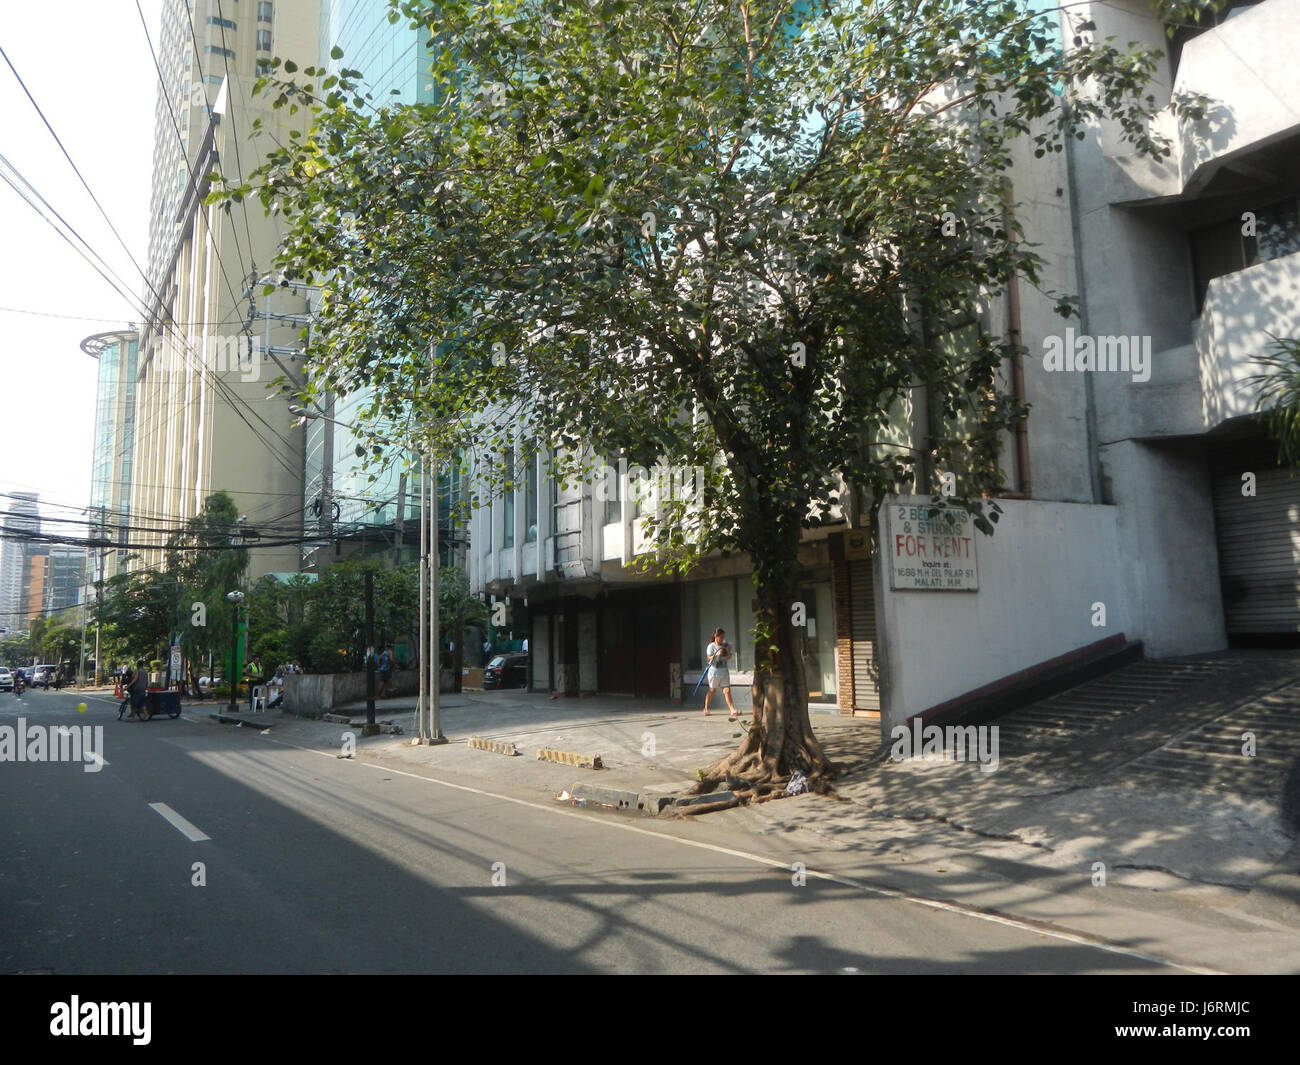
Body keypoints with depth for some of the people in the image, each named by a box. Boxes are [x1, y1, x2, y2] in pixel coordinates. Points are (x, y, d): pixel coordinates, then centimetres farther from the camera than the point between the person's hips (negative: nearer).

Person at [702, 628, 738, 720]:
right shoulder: (711, 646, -8)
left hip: (724, 671, 4)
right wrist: (716, 654, -29)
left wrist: (728, 650, -8)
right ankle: (706, 708, 23)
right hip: (714, 671, -4)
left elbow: (729, 657, 11)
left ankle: (732, 710, -9)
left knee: (727, 690, -4)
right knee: (712, 690, 6)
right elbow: (708, 659, -14)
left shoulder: (725, 645, 7)